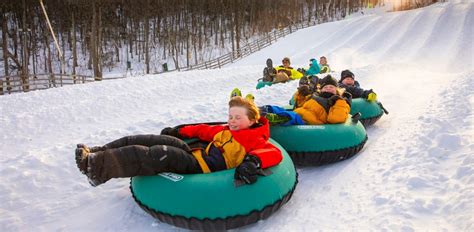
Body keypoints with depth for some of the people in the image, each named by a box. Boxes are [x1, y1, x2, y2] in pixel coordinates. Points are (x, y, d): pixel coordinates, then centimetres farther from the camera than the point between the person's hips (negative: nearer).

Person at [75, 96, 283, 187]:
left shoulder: (254, 139, -1)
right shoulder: (226, 130, 23)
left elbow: (274, 152, -19)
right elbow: (203, 130, 32)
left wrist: (253, 162, -39)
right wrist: (179, 131, 26)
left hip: (203, 169, -8)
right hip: (197, 155, 8)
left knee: (160, 155, -27)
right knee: (159, 140, -9)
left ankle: (99, 167, -33)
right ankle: (99, 153, -12)